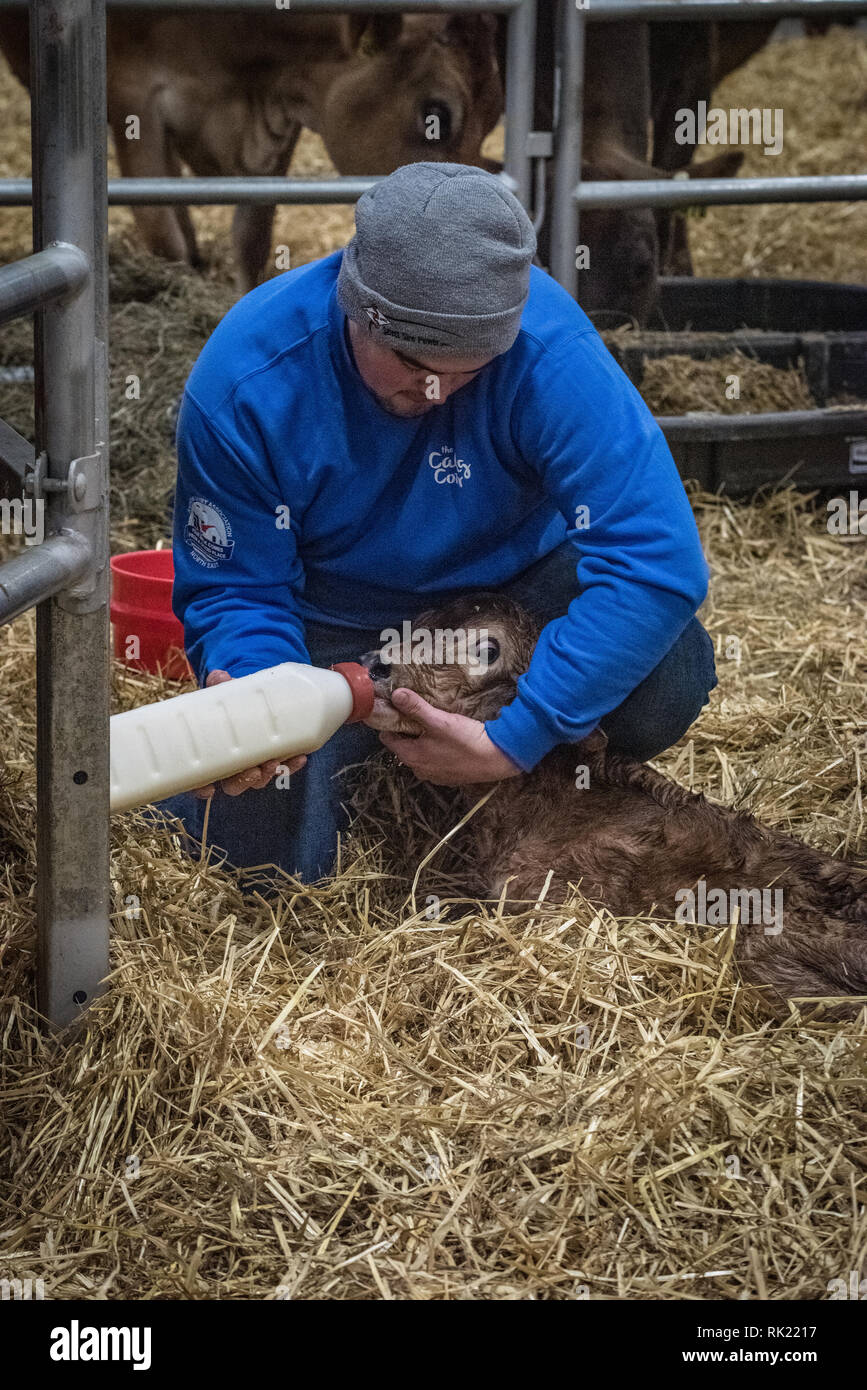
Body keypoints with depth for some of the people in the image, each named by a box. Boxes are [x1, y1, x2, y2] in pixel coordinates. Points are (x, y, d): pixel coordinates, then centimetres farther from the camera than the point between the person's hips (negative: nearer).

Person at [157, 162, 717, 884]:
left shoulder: (549, 350, -31)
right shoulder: (245, 382, -27)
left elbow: (660, 563, -36)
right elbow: (233, 591, -15)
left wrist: (513, 741, -39)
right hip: (333, 617, 0)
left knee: (662, 689, -30)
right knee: (260, 846, -22)